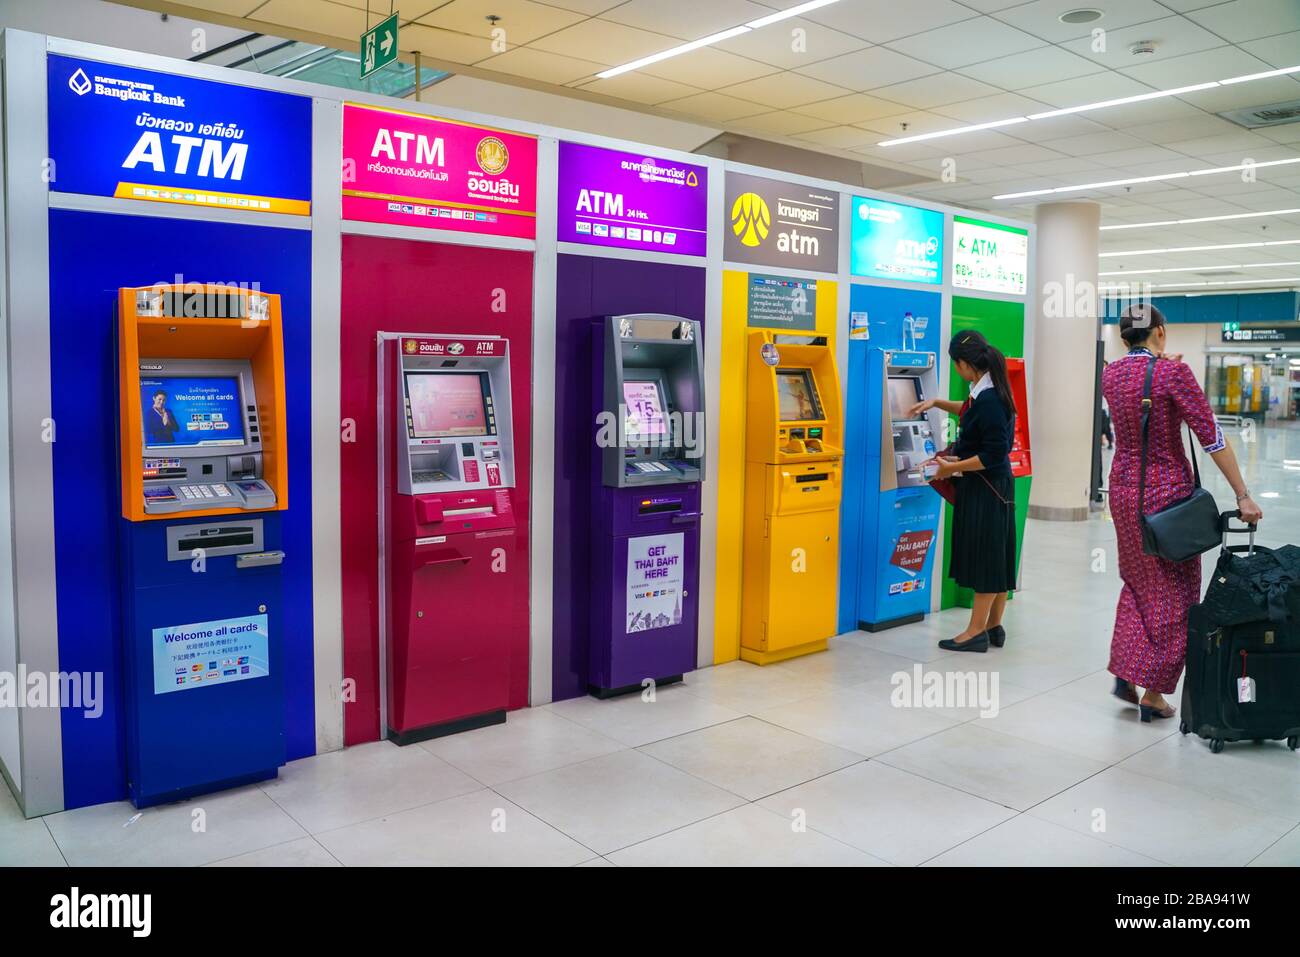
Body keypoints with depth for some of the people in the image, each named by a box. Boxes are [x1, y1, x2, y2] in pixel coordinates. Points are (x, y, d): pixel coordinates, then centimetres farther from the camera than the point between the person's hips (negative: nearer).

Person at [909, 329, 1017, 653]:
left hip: (986, 488, -10)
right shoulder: (986, 391, 5)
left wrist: (953, 467, -15)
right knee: (994, 558, 14)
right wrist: (938, 403, 23)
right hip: (988, 486, 10)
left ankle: (976, 631, 8)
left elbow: (994, 454, -23)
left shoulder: (989, 399, -23)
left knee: (985, 556, -1)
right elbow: (973, 413, 29)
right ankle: (994, 627, 24)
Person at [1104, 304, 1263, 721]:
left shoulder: (1110, 375, 2)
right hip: (1168, 491, -5)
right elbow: (1211, 437, -16)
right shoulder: (1174, 372, -15)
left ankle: (1124, 673, 18)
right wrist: (1243, 496, -12)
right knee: (1172, 591, 8)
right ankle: (1153, 694, 12)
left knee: (1138, 581, 22)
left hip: (1123, 488, 5)